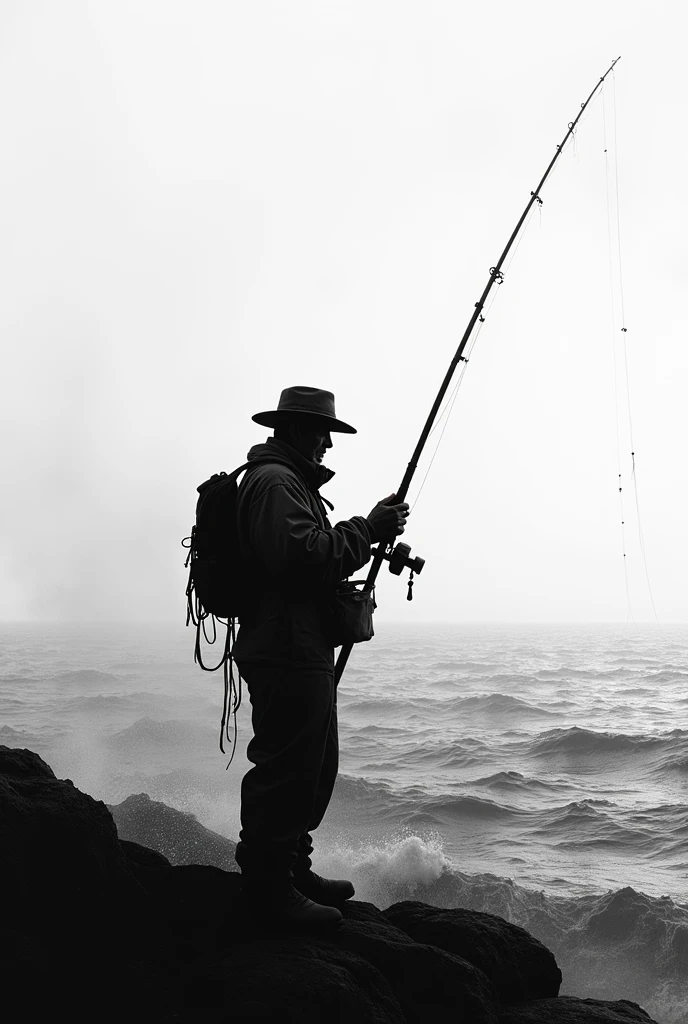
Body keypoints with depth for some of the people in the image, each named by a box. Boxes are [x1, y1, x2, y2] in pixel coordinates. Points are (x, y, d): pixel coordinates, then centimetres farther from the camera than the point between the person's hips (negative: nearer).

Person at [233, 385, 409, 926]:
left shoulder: (292, 482, 24)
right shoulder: (274, 482, -13)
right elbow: (305, 557, -25)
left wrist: (373, 533, 14)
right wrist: (367, 528, -17)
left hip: (304, 653, 12)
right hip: (286, 653, -12)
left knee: (316, 767, 19)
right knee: (288, 770, -7)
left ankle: (292, 869, 30)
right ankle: (268, 886, 1)